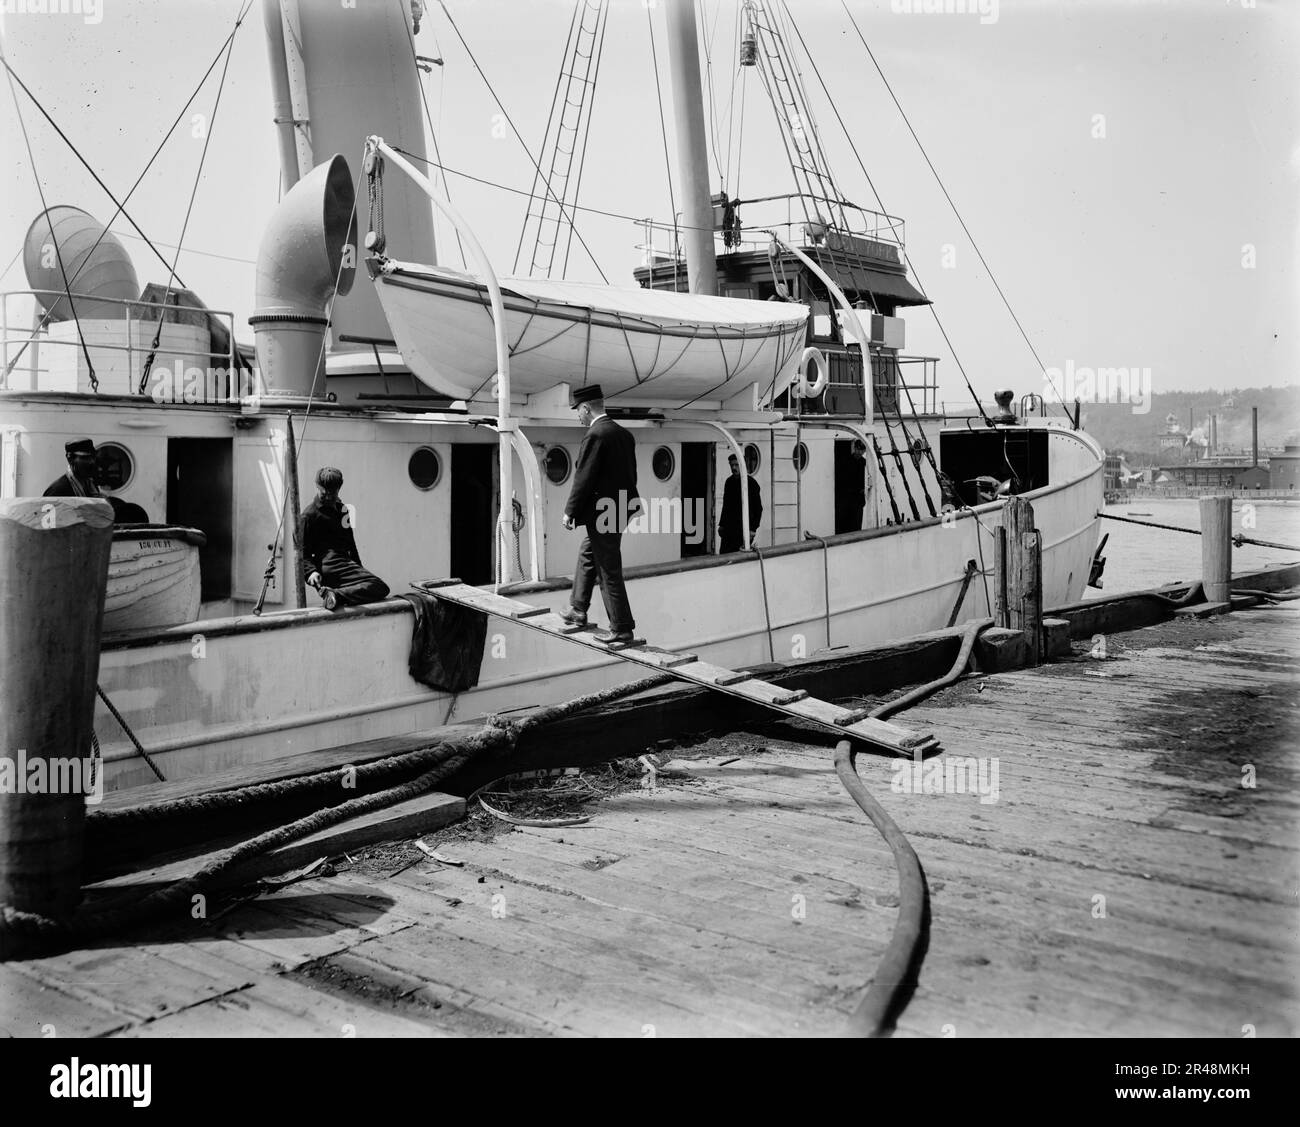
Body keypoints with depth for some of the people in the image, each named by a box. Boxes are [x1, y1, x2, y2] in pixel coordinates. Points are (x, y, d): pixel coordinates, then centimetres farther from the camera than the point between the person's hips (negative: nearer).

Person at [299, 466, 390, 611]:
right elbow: (303, 551, -3)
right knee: (380, 587, -26)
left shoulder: (341, 509, 27)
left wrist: (359, 568, 26)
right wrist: (311, 572, -20)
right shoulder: (310, 515, 3)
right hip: (329, 564, -9)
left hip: (346, 562, 9)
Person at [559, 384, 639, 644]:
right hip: (620, 509, 10)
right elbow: (630, 474, 14)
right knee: (587, 555, 24)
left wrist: (570, 512, -11)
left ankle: (621, 630, 5)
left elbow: (584, 478, -18)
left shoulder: (595, 435, -17)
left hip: (602, 513, -10)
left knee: (609, 572, -2)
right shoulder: (624, 435, 10)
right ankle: (578, 610, 36)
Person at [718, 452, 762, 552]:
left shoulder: (751, 483, -4)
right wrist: (721, 524, 16)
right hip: (728, 528, 6)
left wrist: (753, 529, -12)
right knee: (723, 555, -1)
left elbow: (758, 508, -6)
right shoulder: (729, 482, 13)